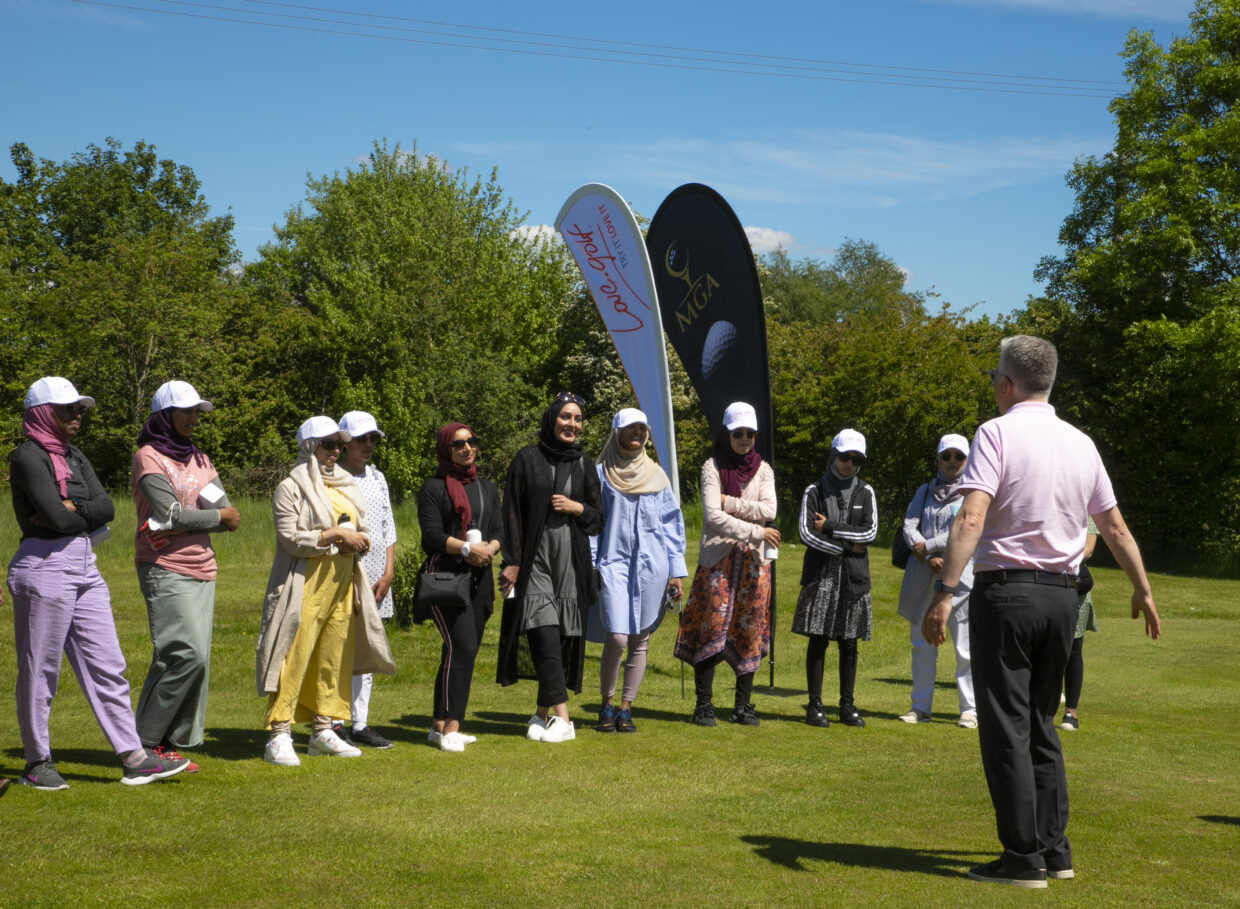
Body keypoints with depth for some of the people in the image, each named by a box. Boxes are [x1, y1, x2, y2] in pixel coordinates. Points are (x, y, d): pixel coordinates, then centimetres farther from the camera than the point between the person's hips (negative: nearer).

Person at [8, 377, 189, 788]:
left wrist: (72, 508, -12)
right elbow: (56, 518, -19)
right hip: (45, 566, -8)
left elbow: (106, 508, 3)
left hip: (85, 569, 8)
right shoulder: (27, 457, -9)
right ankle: (36, 762, 14)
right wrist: (87, 516, -1)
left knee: (107, 665, 5)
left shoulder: (74, 457, 15)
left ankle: (134, 758, 7)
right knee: (39, 669, 2)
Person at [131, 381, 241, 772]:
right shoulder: (148, 458, -4)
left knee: (197, 659, 3)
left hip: (202, 570, 7)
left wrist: (181, 520, -10)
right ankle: (145, 741, -4)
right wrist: (218, 516, -3)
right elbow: (172, 514, -15)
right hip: (165, 569, -7)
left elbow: (227, 514, 6)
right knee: (187, 655, -15)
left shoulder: (200, 460, 17)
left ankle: (172, 744, 9)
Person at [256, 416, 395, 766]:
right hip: (305, 585, -7)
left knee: (335, 657, 8)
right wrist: (334, 534, -15)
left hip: (341, 583, 7)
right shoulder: (291, 488, -3)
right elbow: (290, 538, -12)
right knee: (295, 658, -10)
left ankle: (323, 730, 16)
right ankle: (279, 736, -9)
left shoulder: (346, 486, 18)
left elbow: (364, 532, 20)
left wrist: (356, 541, -3)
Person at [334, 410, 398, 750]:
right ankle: (335, 724, -1)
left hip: (375, 578, 6)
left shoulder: (377, 477, 16)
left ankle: (360, 724, 16)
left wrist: (388, 573, 4)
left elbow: (389, 528, 14)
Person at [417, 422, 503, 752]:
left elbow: (499, 532, 12)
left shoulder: (487, 487, 19)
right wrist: (467, 548, -19)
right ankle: (451, 727, -15)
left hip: (480, 577, 6)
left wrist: (488, 550, -9)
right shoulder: (433, 487, 1)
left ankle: (439, 725, 15)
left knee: (459, 652, 7)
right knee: (462, 646, -17)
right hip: (445, 575, -6)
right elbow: (432, 533, -8)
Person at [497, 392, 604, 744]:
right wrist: (512, 562, -6)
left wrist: (576, 507, -6)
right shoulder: (527, 459, 2)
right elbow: (512, 513, 0)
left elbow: (598, 518, 15)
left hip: (571, 561, 3)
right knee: (545, 636, -13)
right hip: (535, 559, -3)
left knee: (563, 639, 3)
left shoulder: (583, 465, 12)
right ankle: (561, 716, -13)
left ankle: (543, 712, 17)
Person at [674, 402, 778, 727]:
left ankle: (743, 705, 9)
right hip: (717, 557, -3)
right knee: (712, 627, -6)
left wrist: (729, 502, -11)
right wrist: (756, 532, -11)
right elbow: (713, 516, -12)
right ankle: (704, 703, -1)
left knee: (749, 630, 3)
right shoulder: (713, 467, 0)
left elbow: (768, 510, -5)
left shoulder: (763, 469, 11)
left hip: (753, 560, 3)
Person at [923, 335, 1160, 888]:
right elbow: (1116, 529, 16)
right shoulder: (1081, 443, 10)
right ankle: (1055, 849, 18)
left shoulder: (997, 433, -9)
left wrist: (944, 593, -24)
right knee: (1040, 724, 17)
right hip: (1062, 595, 6)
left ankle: (1023, 859, 1)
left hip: (1006, 592, -6)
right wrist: (1143, 591, 28)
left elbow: (970, 519, -21)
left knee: (1006, 728, -1)